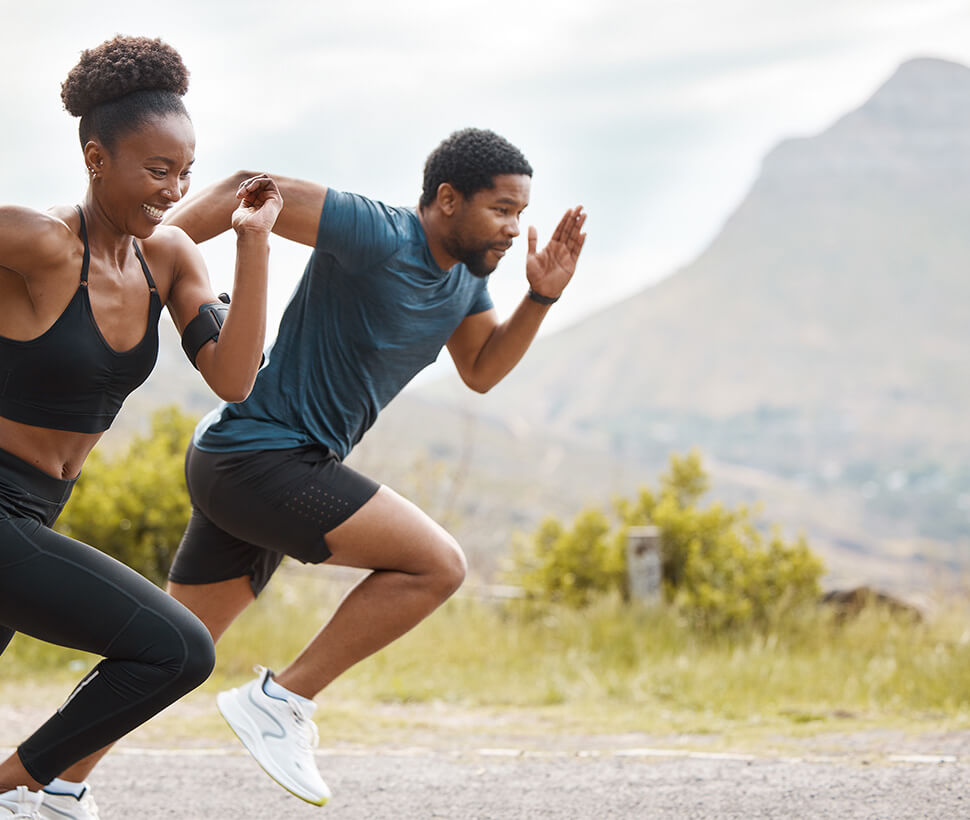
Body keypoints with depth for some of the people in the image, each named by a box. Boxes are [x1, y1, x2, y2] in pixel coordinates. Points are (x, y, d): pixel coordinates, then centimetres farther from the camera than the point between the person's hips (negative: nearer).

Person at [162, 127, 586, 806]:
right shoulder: (377, 236, -19)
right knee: (437, 565, -15)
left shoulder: (468, 272, 10)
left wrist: (542, 296, 6)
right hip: (261, 459, -10)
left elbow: (481, 371, 21)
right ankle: (281, 701, -9)